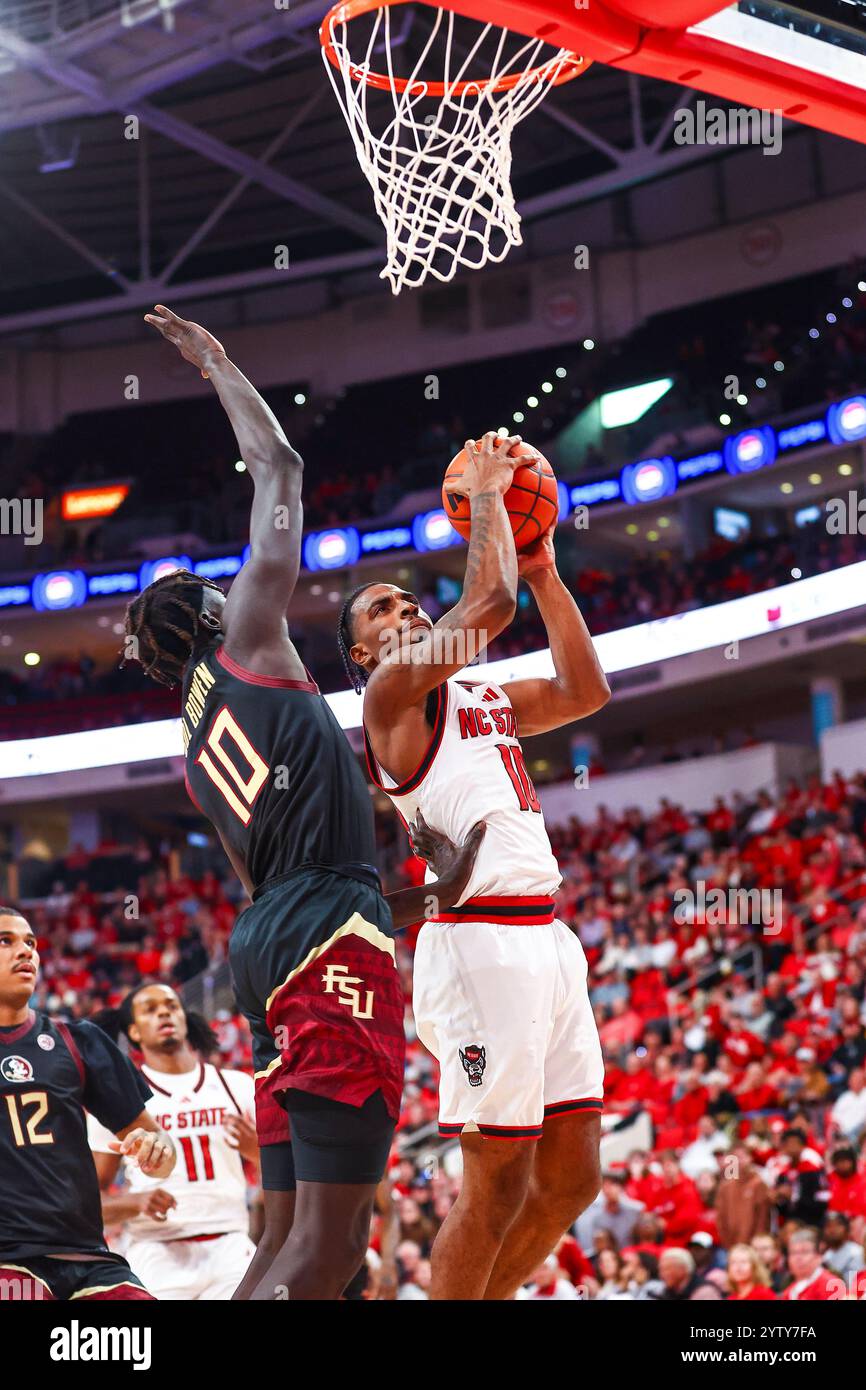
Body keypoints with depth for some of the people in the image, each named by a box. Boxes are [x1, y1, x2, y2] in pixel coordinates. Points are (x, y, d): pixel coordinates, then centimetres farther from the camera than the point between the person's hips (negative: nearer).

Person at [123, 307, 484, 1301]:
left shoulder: (195, 748, 24)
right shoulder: (246, 644, 5)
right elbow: (278, 468, 11)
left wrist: (441, 894, 29)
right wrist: (216, 366, 25)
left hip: (270, 948, 9)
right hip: (332, 946, -9)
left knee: (290, 1238, 7)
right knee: (326, 1246, -15)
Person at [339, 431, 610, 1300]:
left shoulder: (485, 700, 25)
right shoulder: (391, 693, -1)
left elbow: (584, 691, 21)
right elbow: (489, 603, -13)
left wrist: (543, 569, 19)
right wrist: (484, 494, 0)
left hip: (546, 935, 8)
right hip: (479, 938, -8)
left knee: (573, 1176, 9)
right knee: (498, 1184, -8)